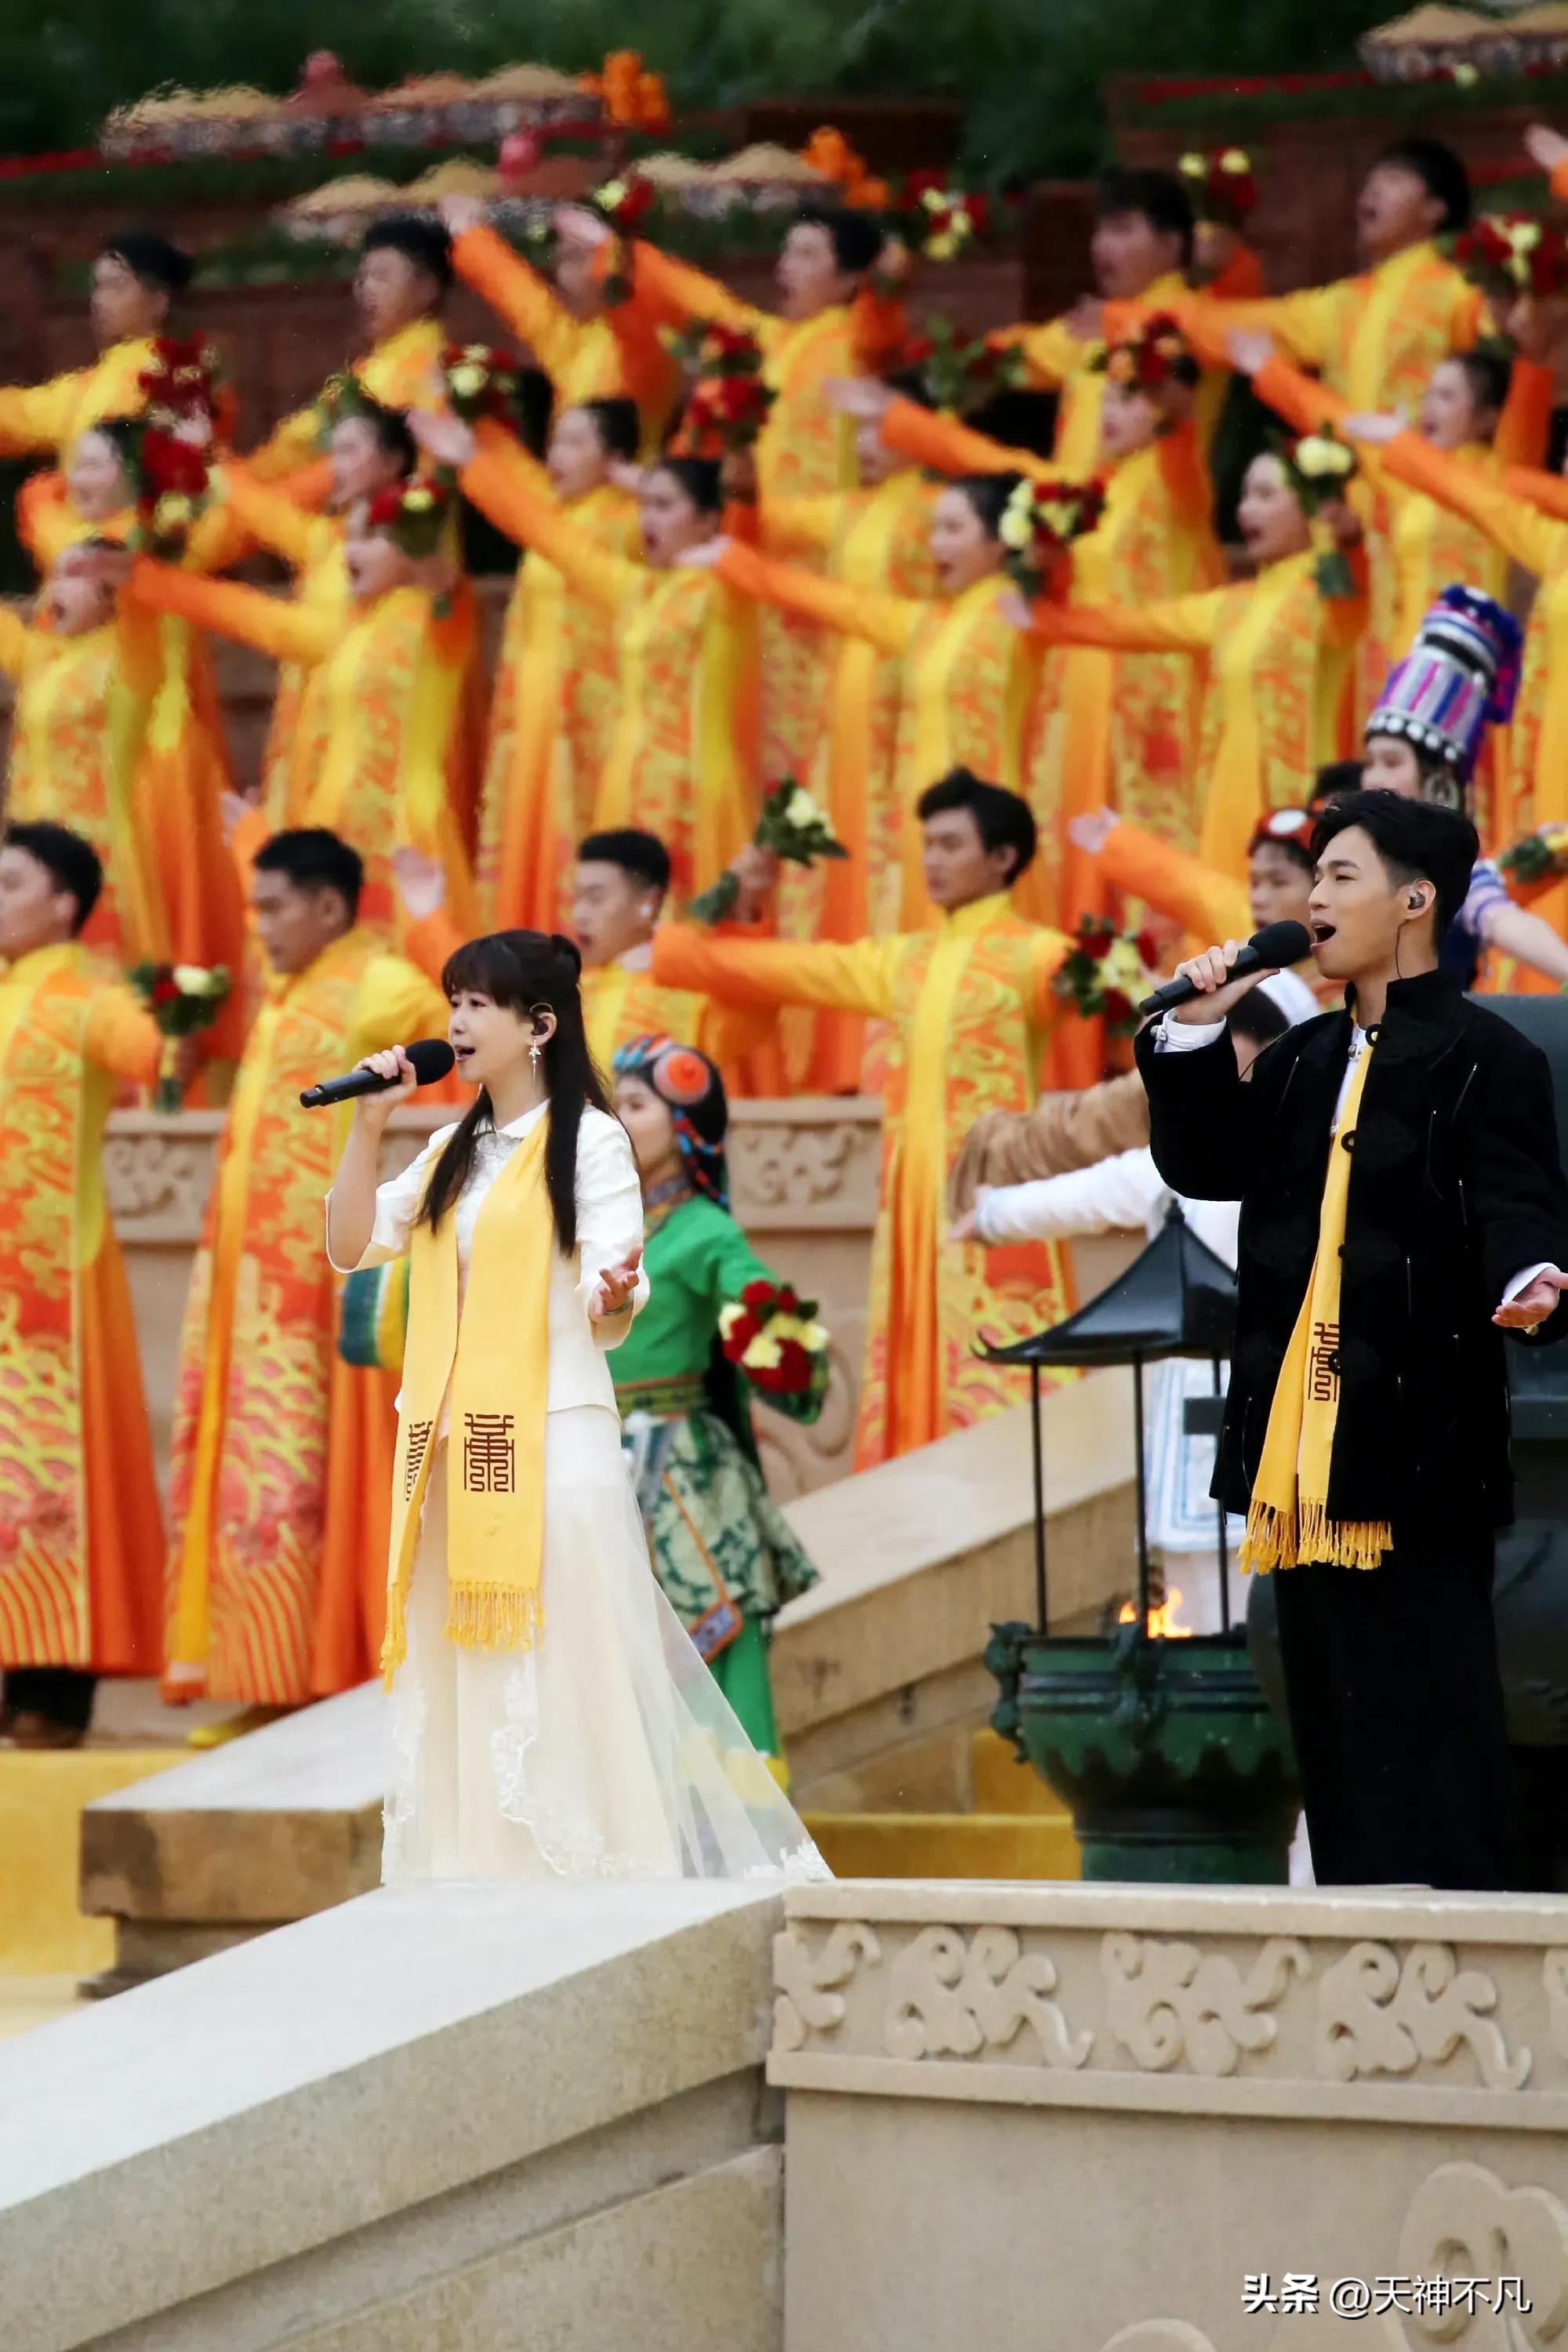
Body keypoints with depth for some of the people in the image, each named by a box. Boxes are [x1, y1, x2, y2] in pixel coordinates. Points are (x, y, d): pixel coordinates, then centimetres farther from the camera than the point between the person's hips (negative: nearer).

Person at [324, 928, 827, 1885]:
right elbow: (353, 1246, 14)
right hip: (451, 1446, 7)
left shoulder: (590, 1141, -3)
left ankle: (595, 1873, -4)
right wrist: (369, 1124, 7)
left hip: (555, 1438, -7)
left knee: (562, 1671, -8)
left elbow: (609, 1312, -8)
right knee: (458, 1676, 4)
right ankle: (481, 1878, 7)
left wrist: (615, 1298, -31)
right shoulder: (454, 1150, 17)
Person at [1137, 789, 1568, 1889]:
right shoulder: (1307, 1061, 19)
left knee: (1424, 1707, -8)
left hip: (1417, 1447, -8)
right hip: (1304, 1442, 8)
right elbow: (1203, 1163, 16)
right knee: (1332, 1708, 10)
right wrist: (1196, 1033, 7)